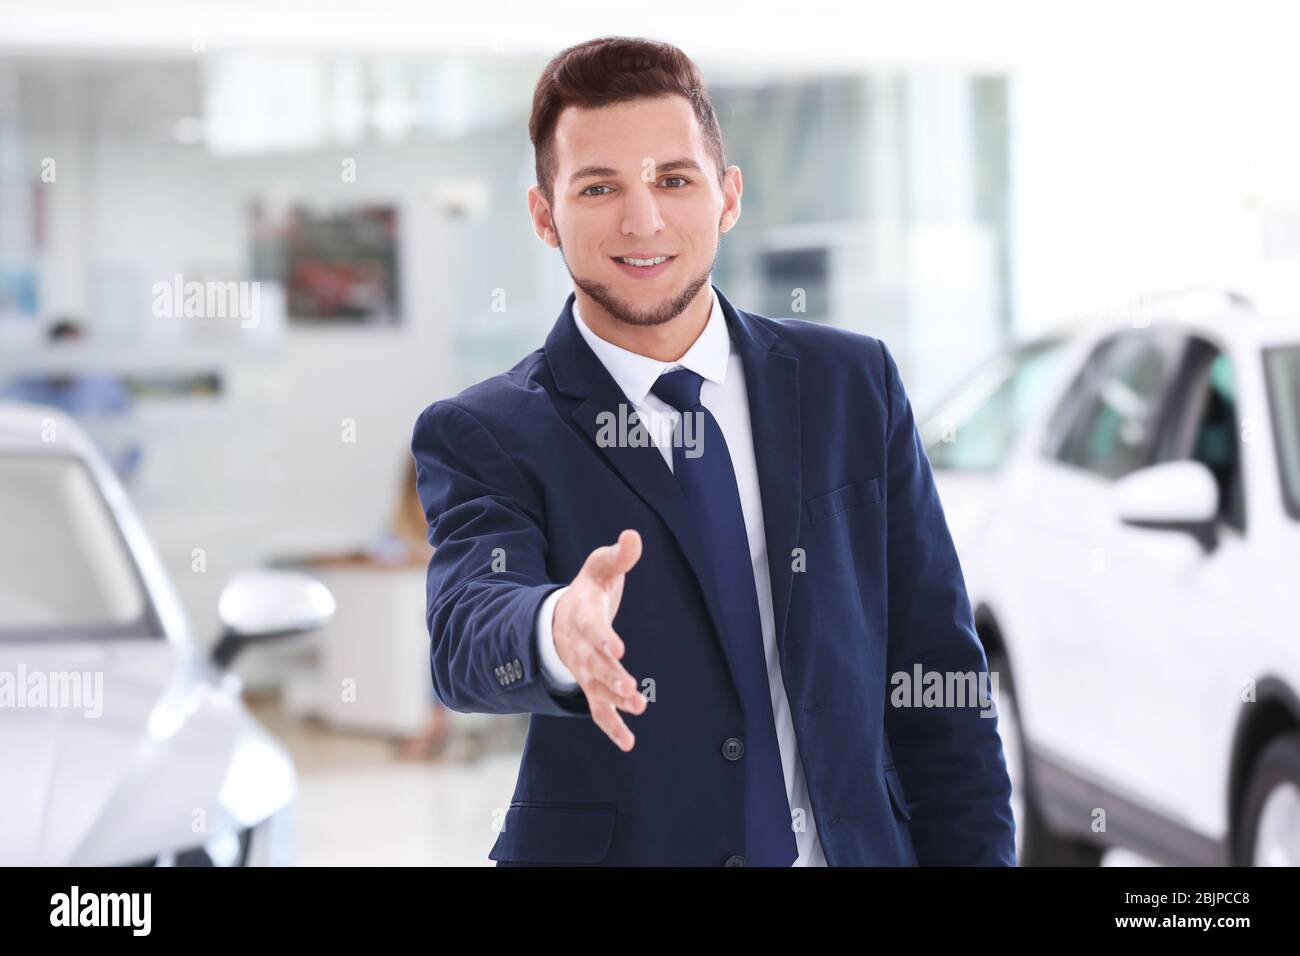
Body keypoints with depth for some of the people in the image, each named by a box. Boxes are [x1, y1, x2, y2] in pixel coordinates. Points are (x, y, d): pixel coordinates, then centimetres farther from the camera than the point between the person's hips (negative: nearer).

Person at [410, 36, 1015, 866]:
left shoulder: (853, 385, 1)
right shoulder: (479, 437, -7)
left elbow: (937, 673, 2)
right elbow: (466, 629, -26)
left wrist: (977, 855, -5)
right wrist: (557, 632, -47)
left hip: (859, 845, 2)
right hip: (615, 848, -2)